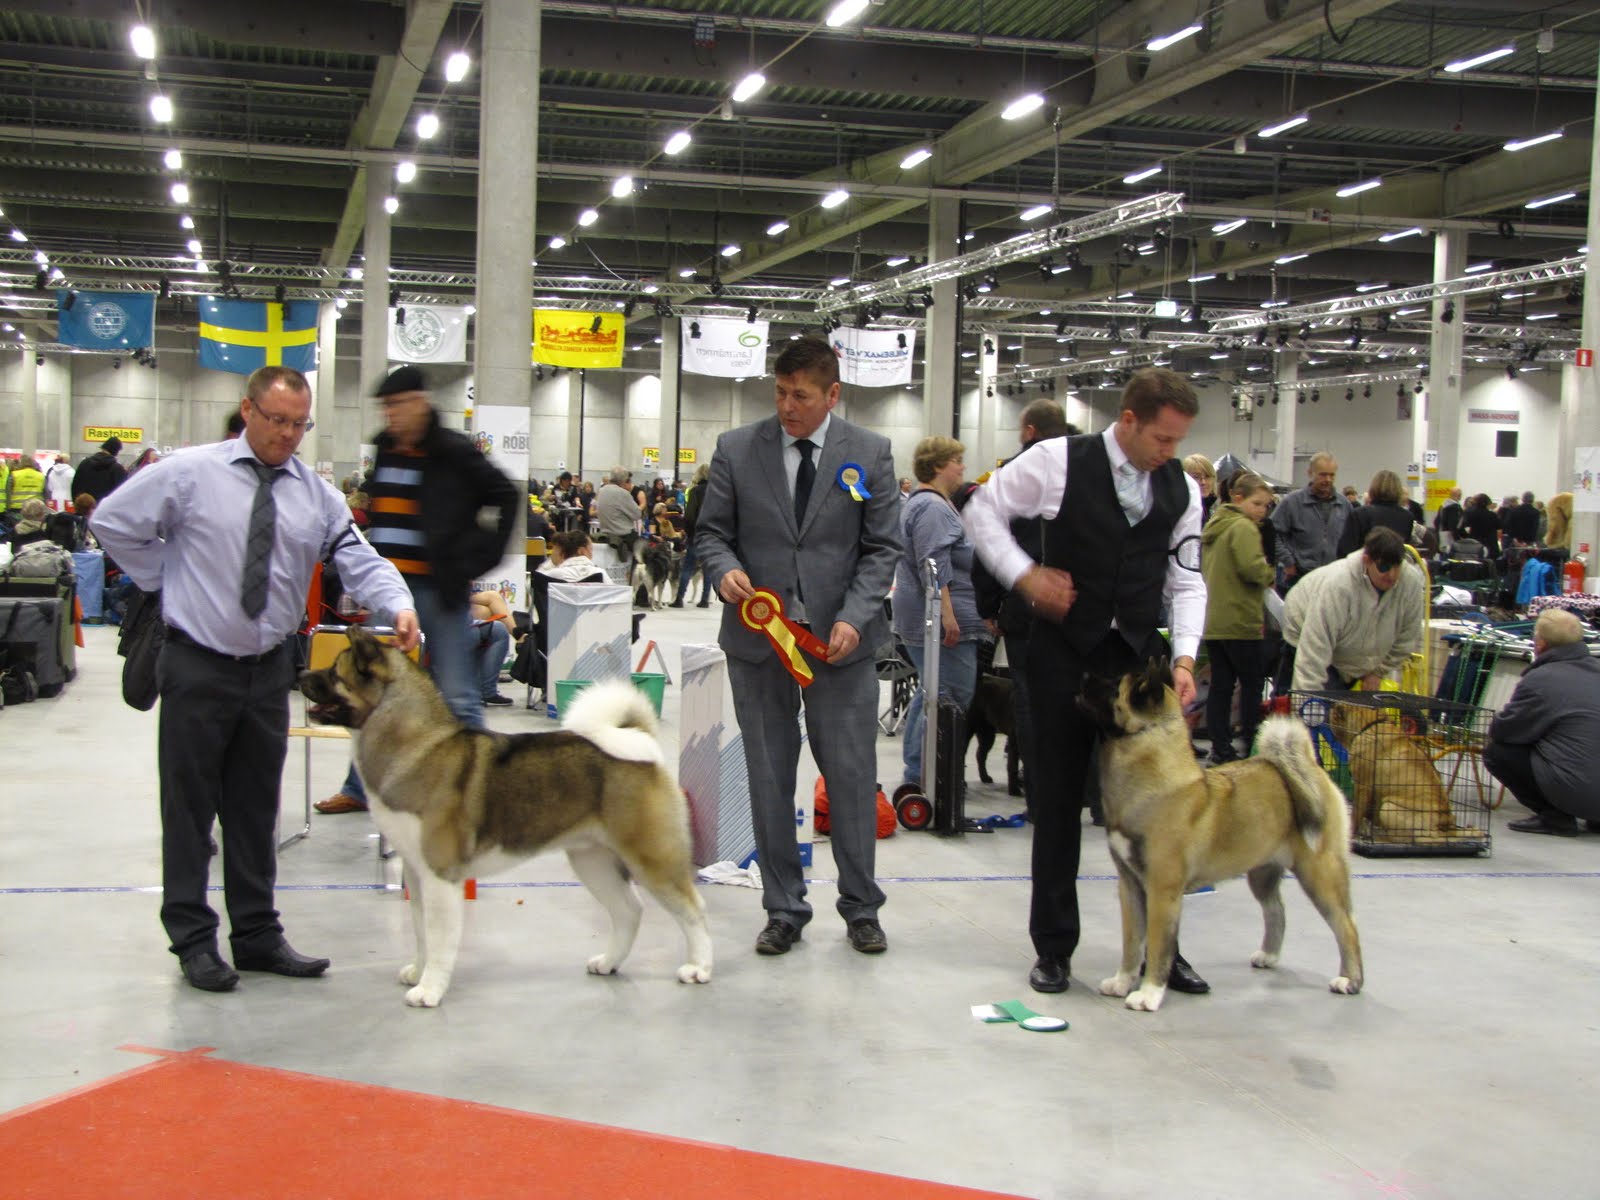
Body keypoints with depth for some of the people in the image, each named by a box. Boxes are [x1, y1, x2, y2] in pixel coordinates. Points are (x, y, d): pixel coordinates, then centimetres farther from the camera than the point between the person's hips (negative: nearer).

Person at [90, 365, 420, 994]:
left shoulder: (316, 494, 3)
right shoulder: (190, 473, -6)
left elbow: (359, 559, -5)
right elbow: (111, 521, 0)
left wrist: (398, 604, -24)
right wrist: (167, 580, -1)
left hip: (269, 668, 4)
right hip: (198, 665, -3)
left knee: (257, 809, 12)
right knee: (190, 807, 3)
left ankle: (257, 935, 22)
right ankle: (194, 941, 13)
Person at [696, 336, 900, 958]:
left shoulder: (870, 453, 2)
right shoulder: (736, 449, 3)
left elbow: (882, 548, 1)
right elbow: (710, 531, 8)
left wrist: (853, 617, -12)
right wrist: (724, 569, -15)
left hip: (840, 640, -1)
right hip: (758, 637, 1)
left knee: (852, 777, 3)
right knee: (769, 779, 7)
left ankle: (861, 907, 18)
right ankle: (784, 909, 20)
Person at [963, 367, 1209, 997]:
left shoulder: (1182, 489, 4)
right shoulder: (1060, 461, -7)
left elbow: (1186, 582, 9)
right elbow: (983, 510, 2)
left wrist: (1184, 658, -3)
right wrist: (1025, 575, -9)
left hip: (1139, 659, 3)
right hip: (1065, 654, -3)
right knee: (1058, 801, 6)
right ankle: (1053, 947, 17)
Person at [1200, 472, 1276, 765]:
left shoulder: (1214, 525, 17)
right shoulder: (1244, 527, -14)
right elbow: (1251, 566, -26)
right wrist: (1270, 574, -6)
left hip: (1213, 621, 8)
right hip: (1240, 620, -8)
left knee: (1221, 685, 8)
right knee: (1252, 683, 3)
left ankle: (1221, 747, 8)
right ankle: (1251, 746, 5)